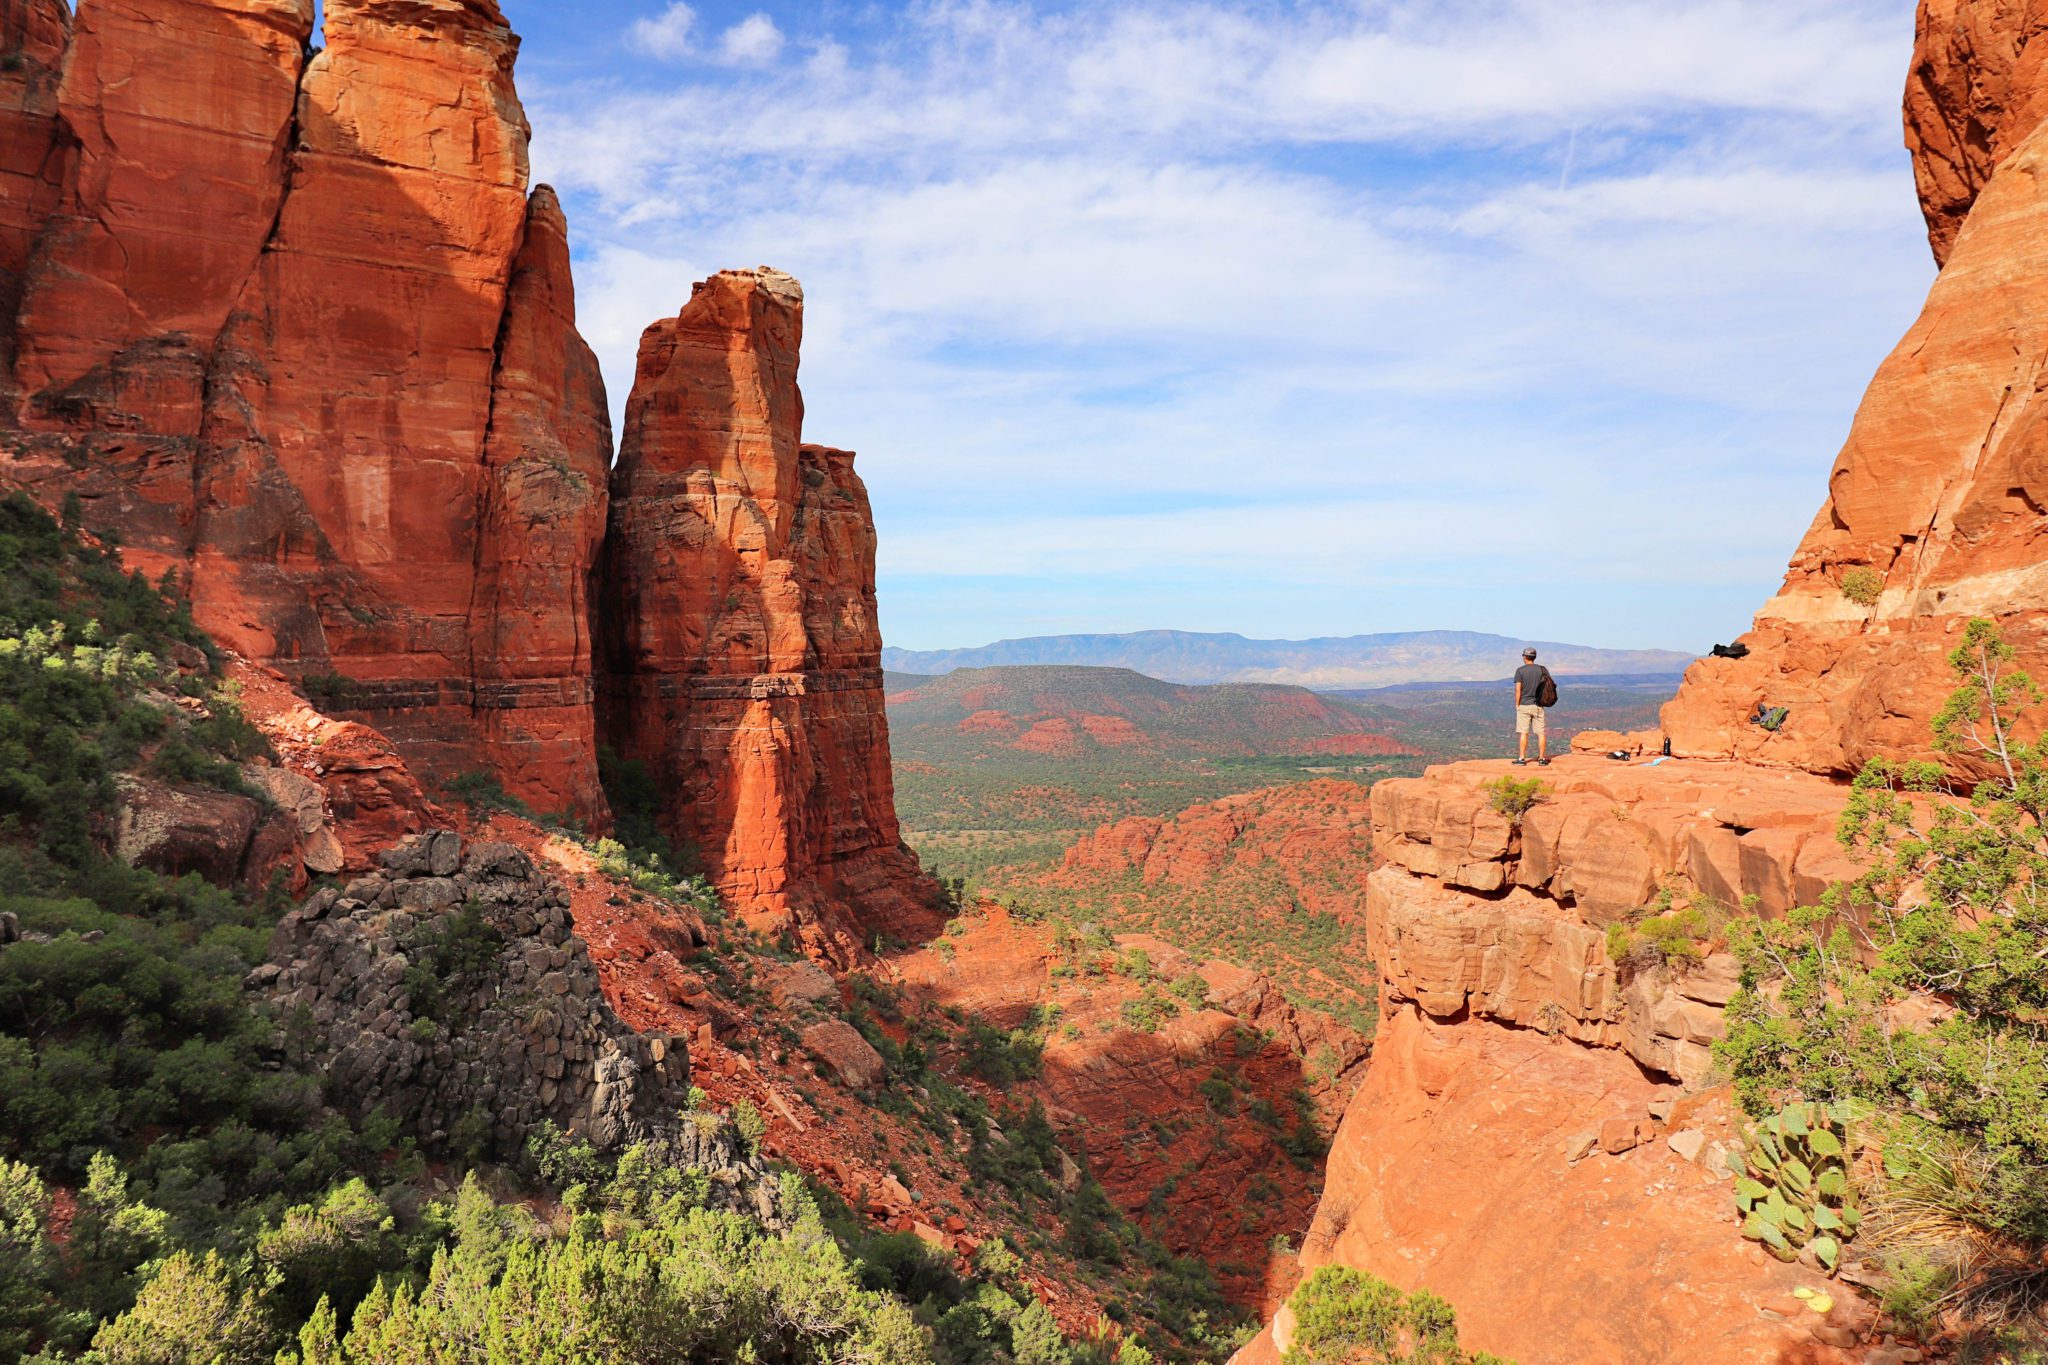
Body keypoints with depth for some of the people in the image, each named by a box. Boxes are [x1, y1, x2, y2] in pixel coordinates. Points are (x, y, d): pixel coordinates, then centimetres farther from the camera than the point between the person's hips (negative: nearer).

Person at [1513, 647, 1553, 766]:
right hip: (1538, 706, 3)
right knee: (1541, 733, 6)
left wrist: (1517, 704, -2)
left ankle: (1522, 758, 0)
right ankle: (1542, 758, 7)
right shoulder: (1542, 669, 3)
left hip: (1524, 705, -2)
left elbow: (1518, 689, -10)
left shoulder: (1520, 670, -6)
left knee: (1523, 733, 0)